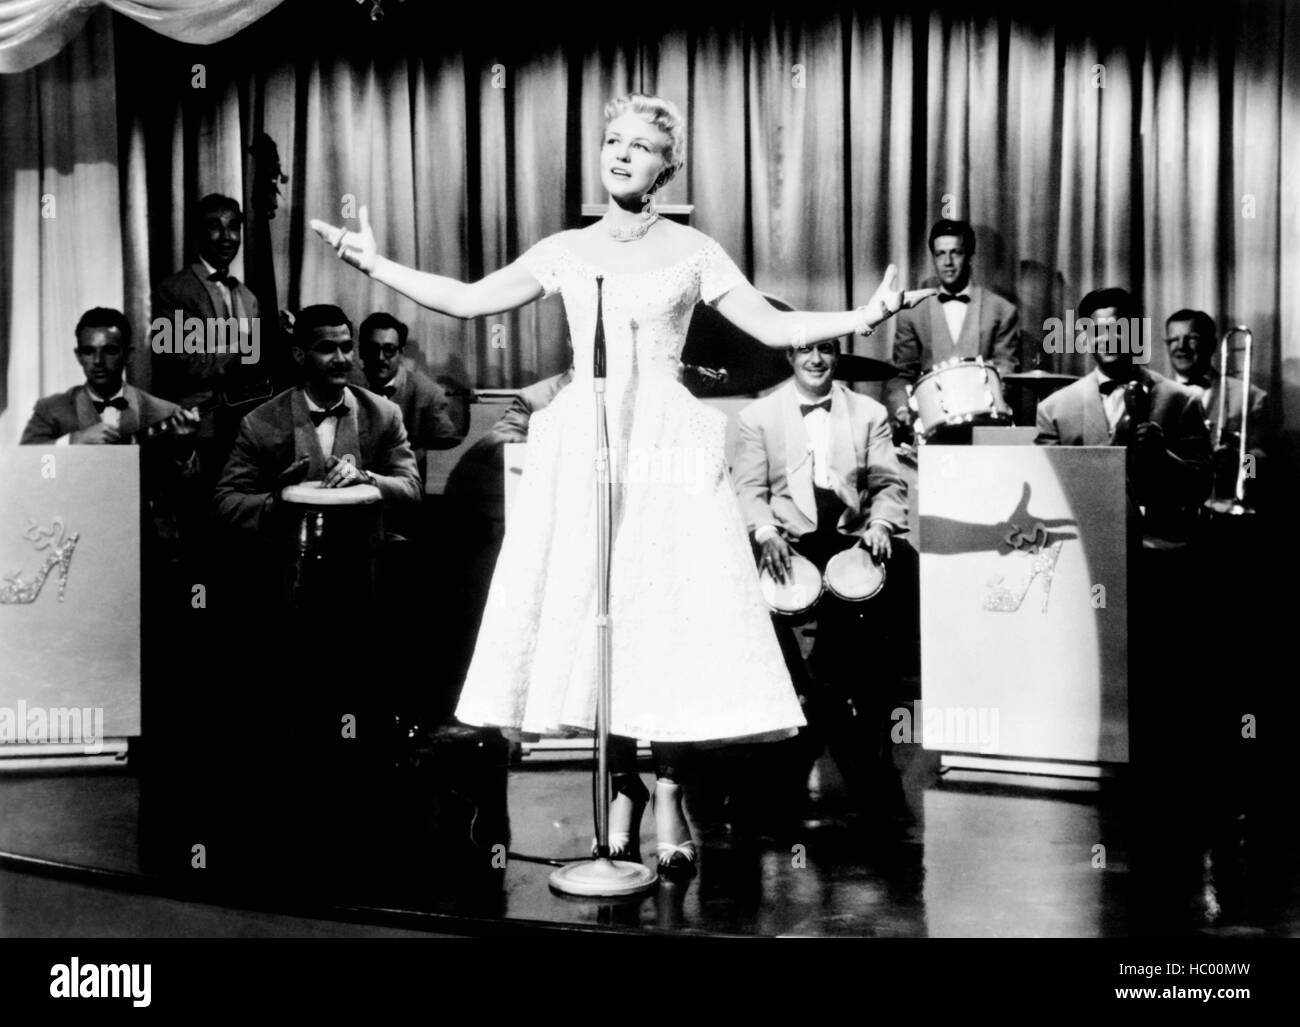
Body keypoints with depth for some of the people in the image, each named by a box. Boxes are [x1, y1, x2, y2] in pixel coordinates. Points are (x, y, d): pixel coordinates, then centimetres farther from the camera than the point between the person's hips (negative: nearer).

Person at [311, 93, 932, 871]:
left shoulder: (692, 252, 6)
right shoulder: (567, 251, 11)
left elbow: (774, 327, 3)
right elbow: (468, 301, 13)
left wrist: (865, 317, -9)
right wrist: (375, 264, 10)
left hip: (665, 444, -2)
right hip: (583, 443, 2)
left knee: (669, 612, -7)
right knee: (588, 612, 1)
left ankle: (671, 792, 5)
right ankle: (624, 785, 16)